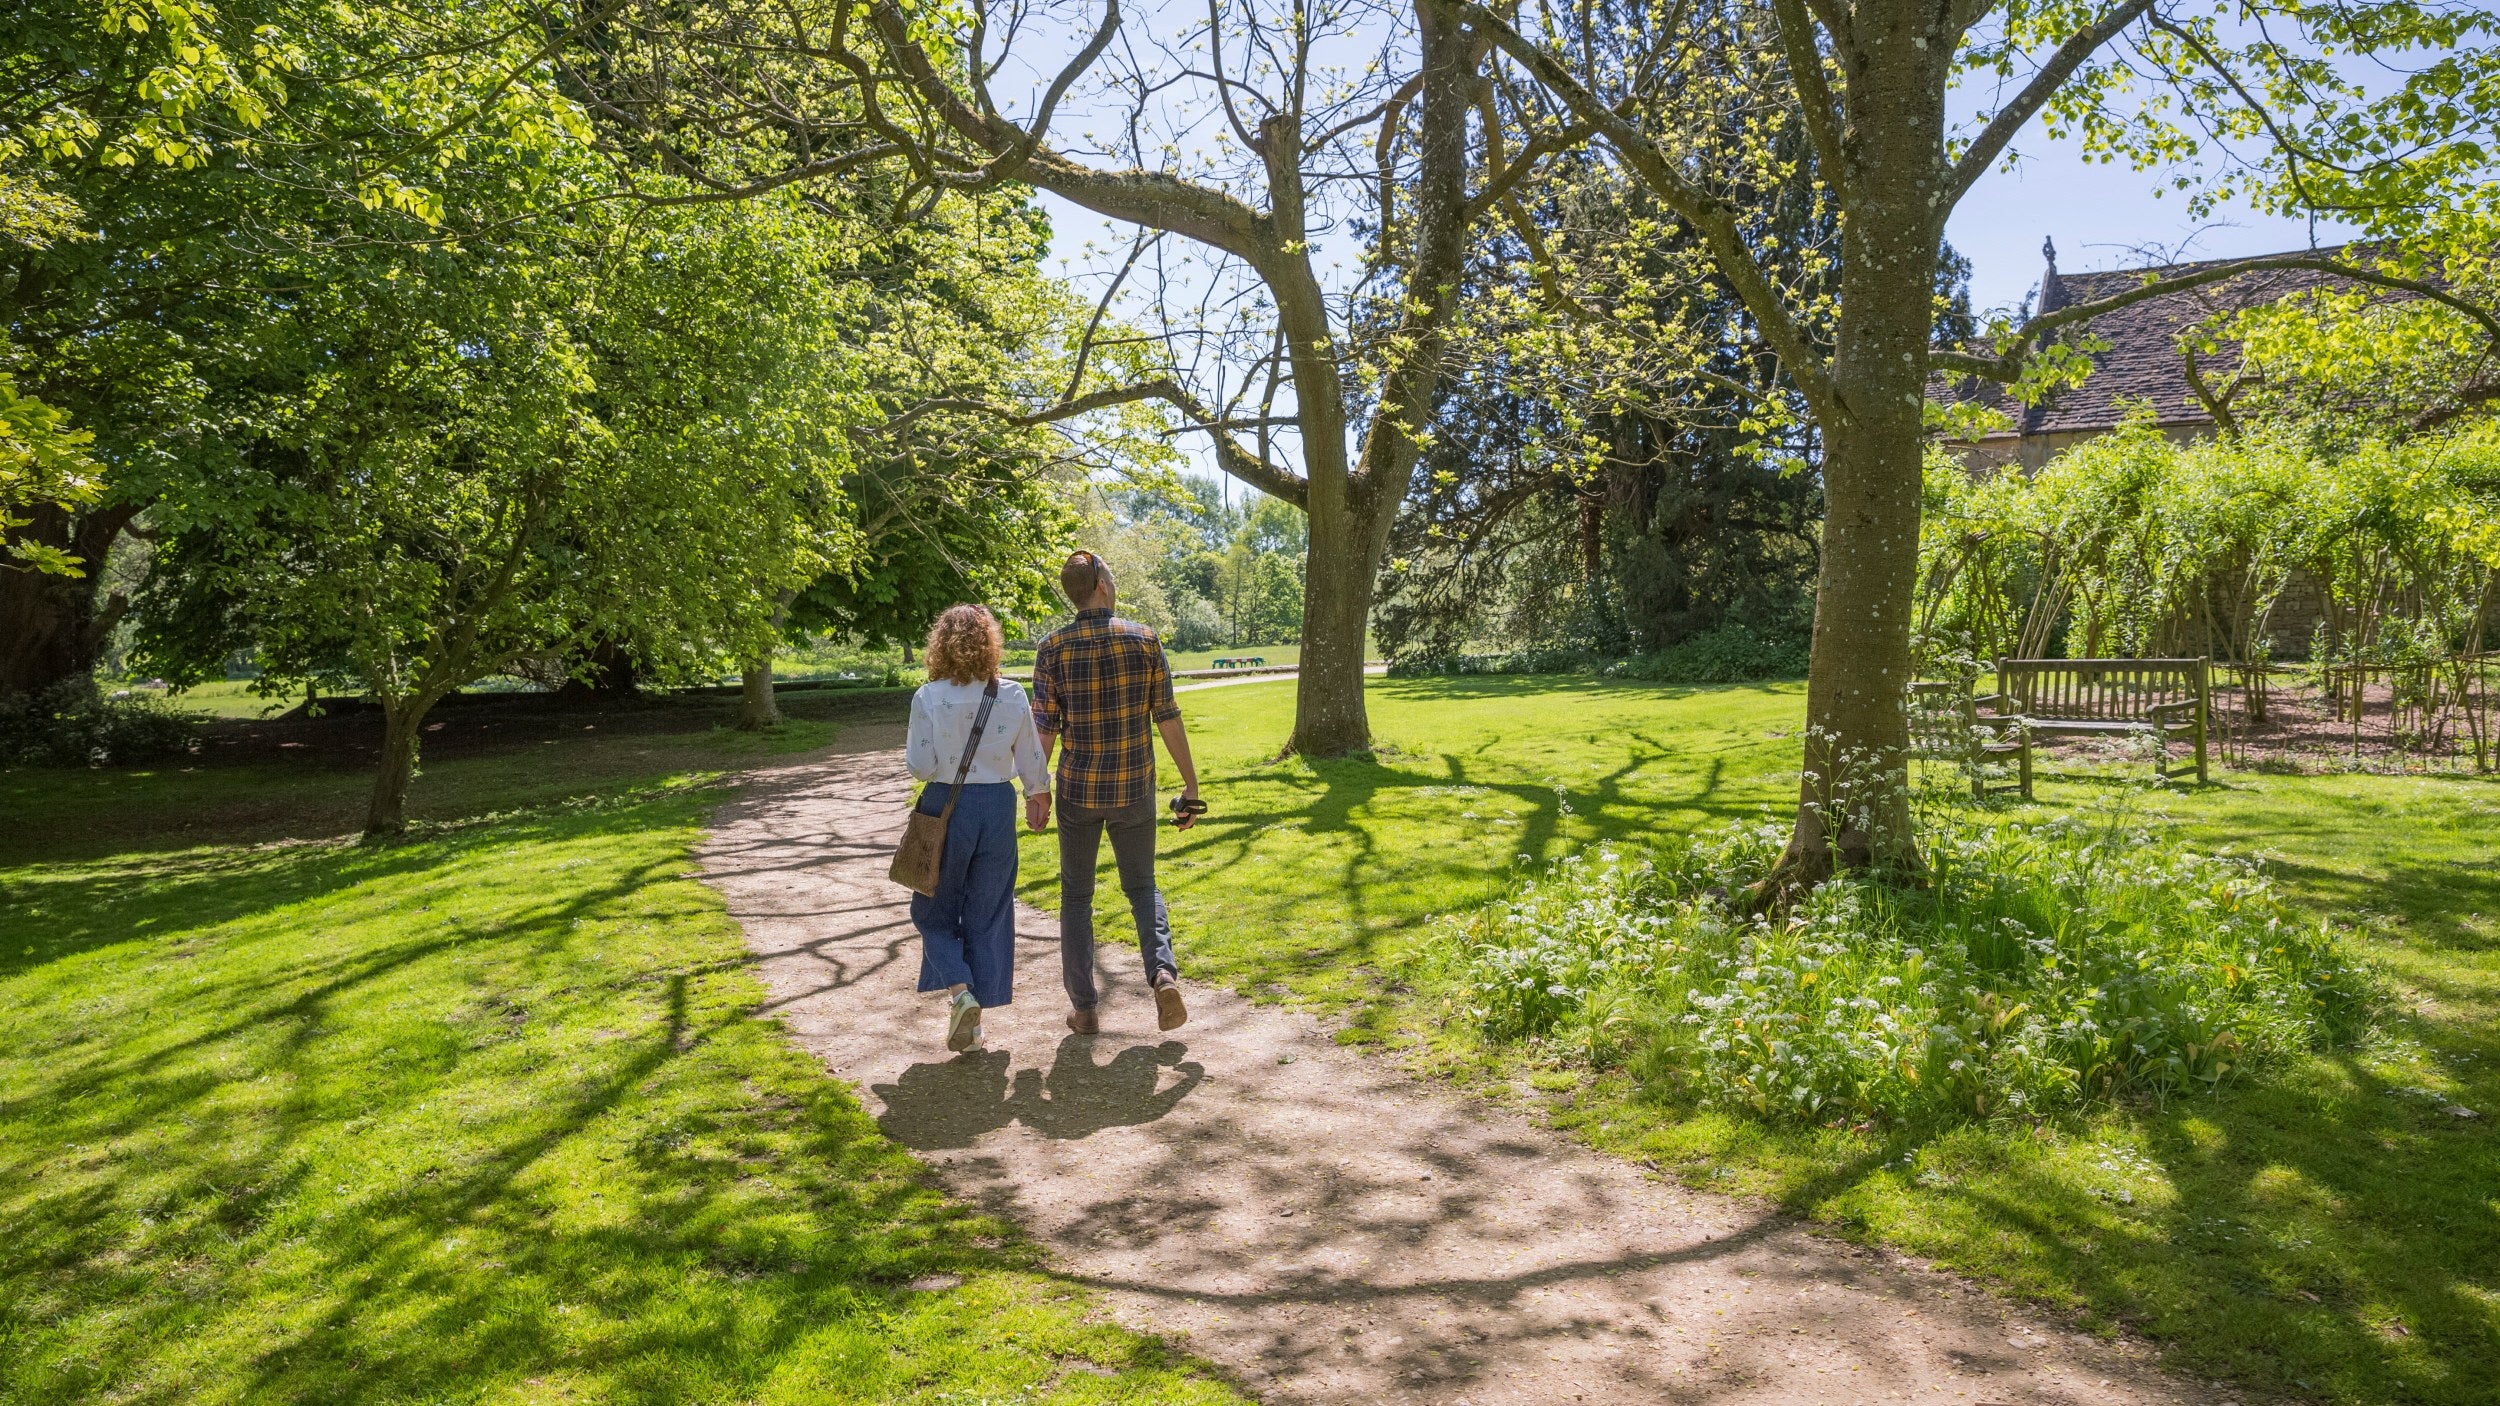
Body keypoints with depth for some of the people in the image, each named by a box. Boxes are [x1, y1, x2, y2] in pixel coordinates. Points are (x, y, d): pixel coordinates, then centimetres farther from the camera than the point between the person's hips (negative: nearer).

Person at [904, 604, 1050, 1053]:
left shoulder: (929, 698, -11)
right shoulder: (1012, 696, -4)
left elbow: (922, 767, -11)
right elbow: (1032, 761, 4)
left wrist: (909, 746, 10)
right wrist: (1039, 792, 23)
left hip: (946, 807, -2)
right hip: (998, 806, 2)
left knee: (934, 910, 15)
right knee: (987, 914, 13)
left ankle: (959, 992, -6)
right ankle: (974, 1016, 18)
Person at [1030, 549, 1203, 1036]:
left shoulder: (1054, 647, -6)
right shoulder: (1144, 640, -5)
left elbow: (1044, 728, -6)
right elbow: (1168, 718, -5)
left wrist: (1034, 792, 5)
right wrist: (1191, 782, 2)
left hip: (1078, 790, 0)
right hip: (1134, 789, 1)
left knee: (1076, 895, 14)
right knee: (1142, 886, 18)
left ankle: (1084, 1007, 15)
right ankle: (1163, 973, -5)